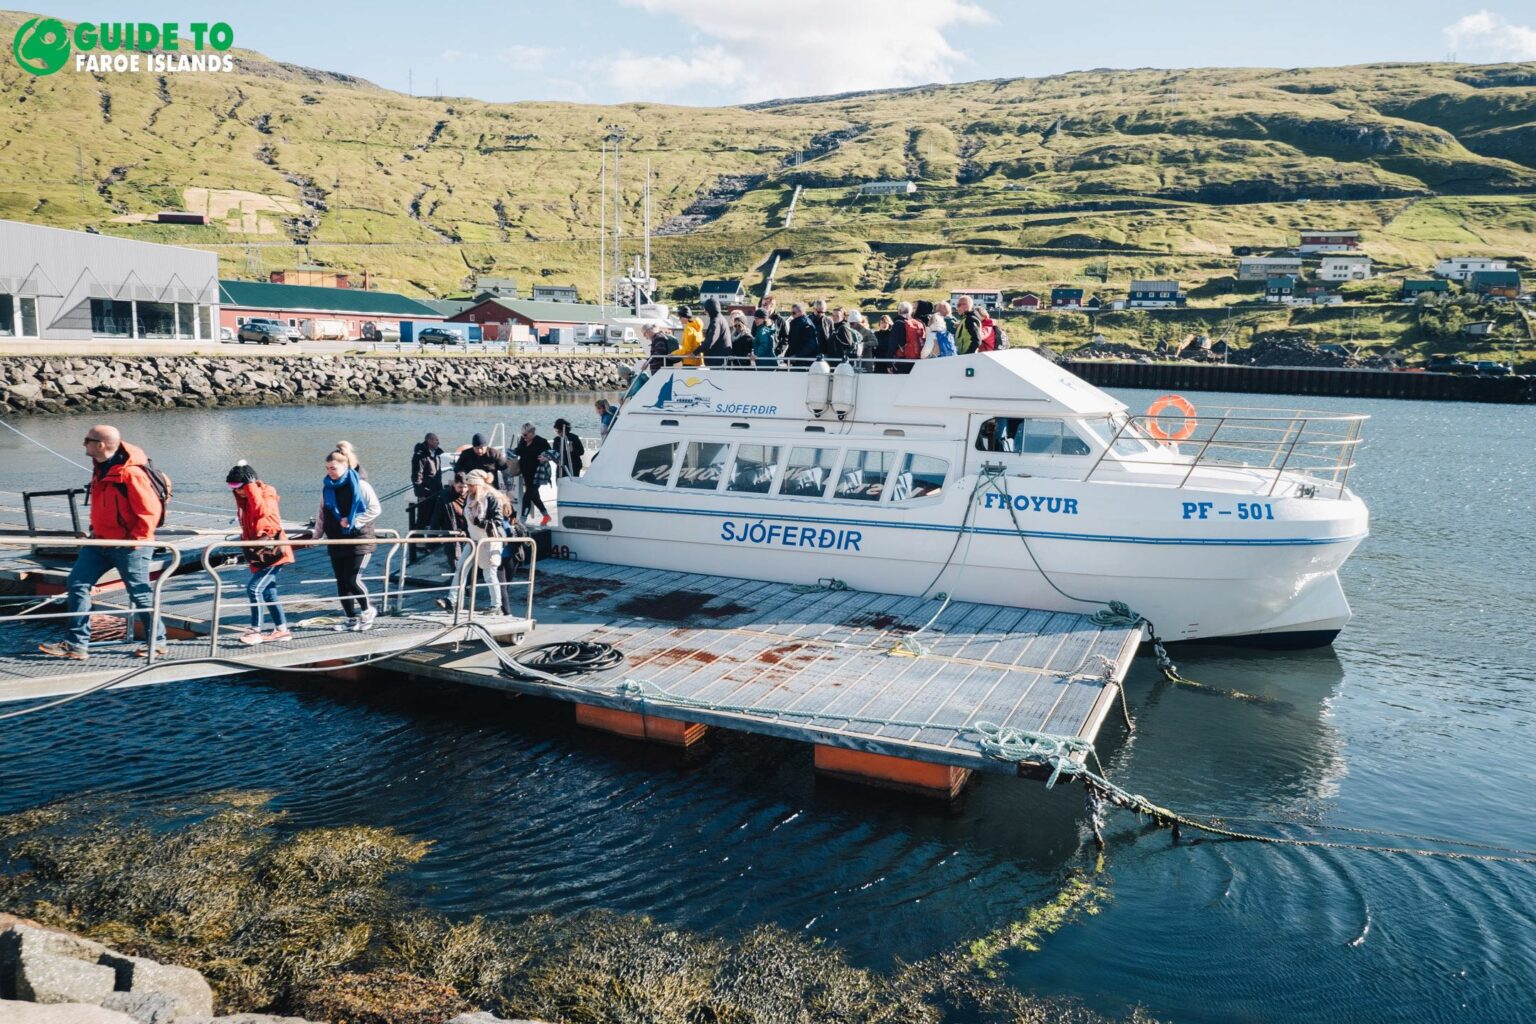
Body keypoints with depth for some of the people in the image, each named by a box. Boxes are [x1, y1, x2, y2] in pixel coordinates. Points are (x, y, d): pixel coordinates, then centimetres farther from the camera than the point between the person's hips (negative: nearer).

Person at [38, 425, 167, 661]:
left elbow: (150, 511, -22)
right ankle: (76, 645, 9)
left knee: (140, 594, 2)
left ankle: (157, 642, 19)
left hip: (129, 545, -9)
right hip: (100, 541, 9)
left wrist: (135, 540, -18)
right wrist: (95, 528, 19)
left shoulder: (131, 472, -22)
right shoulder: (100, 467, 7)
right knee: (77, 585, 4)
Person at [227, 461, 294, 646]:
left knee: (254, 589, -14)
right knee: (268, 592, 11)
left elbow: (262, 510, -32)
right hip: (259, 553, 9)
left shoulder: (266, 494, -12)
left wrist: (251, 486, -27)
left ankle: (255, 631, -7)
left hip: (273, 552, -9)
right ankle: (281, 629, 19)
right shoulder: (245, 499, 13)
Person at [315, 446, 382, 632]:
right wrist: (316, 535, 6)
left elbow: (375, 509, -9)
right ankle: (352, 620, 15)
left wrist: (353, 521, -14)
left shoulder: (360, 485, -7)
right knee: (341, 582, 6)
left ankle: (367, 611, 13)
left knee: (353, 580, -12)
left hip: (359, 540, -6)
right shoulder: (327, 488, 10)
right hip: (336, 542, 6)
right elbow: (321, 515, 15)